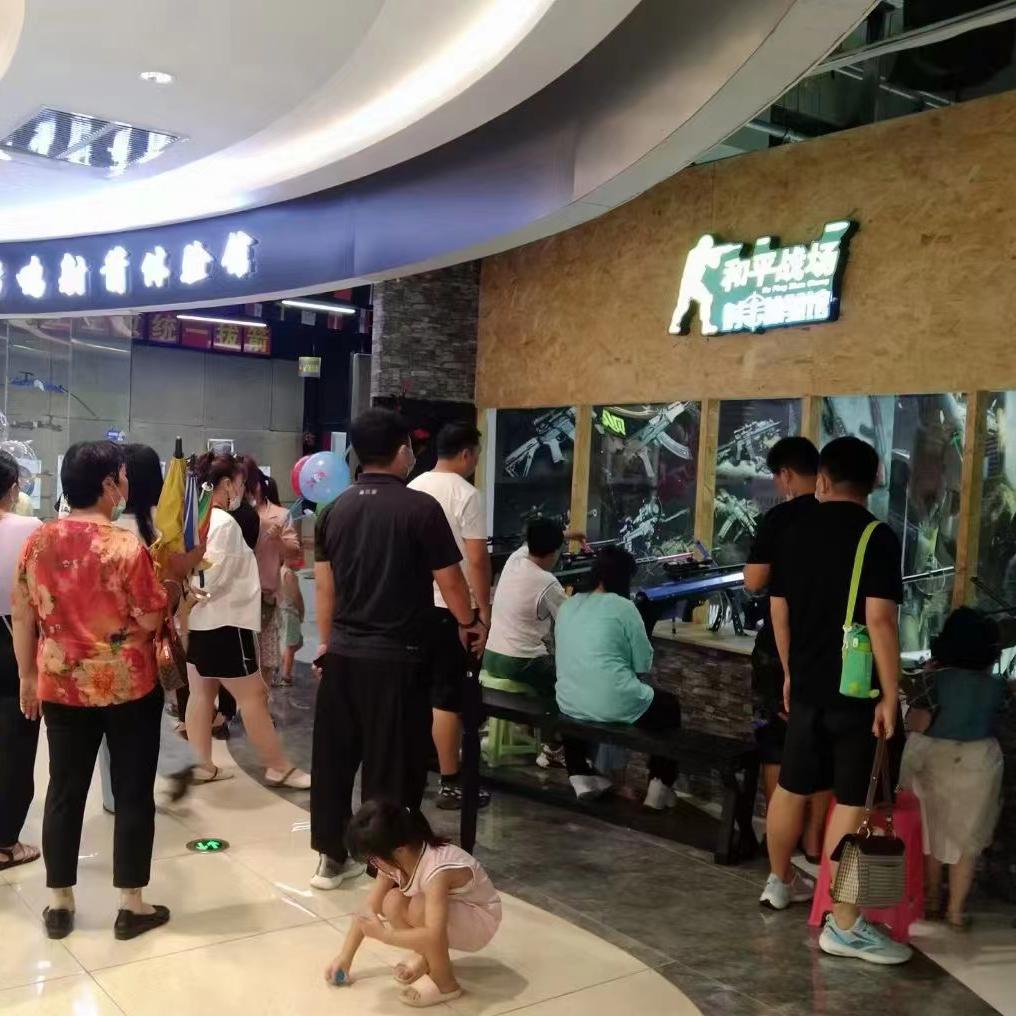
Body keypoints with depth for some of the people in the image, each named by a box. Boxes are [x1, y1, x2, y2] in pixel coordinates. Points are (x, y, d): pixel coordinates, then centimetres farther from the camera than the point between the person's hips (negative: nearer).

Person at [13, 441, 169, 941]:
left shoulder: (37, 542, -1)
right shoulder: (126, 547, -17)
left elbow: (23, 617, 5)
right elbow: (150, 620, -13)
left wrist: (27, 676, 15)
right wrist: (164, 581, 5)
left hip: (61, 685, 5)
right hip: (128, 686, -4)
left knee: (65, 791, 14)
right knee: (132, 793, 7)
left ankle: (59, 903, 23)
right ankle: (132, 905, 15)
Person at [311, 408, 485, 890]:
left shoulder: (334, 510, 5)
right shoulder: (420, 507, -12)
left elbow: (324, 586, 10)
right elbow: (449, 580, -7)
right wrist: (469, 623, 11)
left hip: (343, 653, 5)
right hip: (396, 656, -5)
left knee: (333, 757, 13)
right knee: (391, 765, 5)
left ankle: (331, 857, 24)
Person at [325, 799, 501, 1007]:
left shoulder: (436, 870, -36)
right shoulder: (396, 859, -13)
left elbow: (434, 935, -43)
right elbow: (370, 908, -3)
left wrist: (384, 934, -35)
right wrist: (345, 956, -4)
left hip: (481, 921, -7)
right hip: (445, 911, 7)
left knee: (419, 909, -33)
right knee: (392, 904, -17)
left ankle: (444, 982, -13)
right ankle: (427, 957, 7)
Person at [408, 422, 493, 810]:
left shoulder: (413, 488, 8)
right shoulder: (466, 495, -15)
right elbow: (477, 560, -18)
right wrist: (484, 609, -10)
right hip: (451, 607, -8)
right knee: (448, 696, -2)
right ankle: (450, 784, 4)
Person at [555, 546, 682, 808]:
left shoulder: (567, 606, 10)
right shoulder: (623, 607, -6)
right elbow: (644, 665, -4)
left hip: (569, 705, 5)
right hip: (616, 706, -5)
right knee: (669, 705, 24)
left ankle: (580, 776, 31)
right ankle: (660, 786, 20)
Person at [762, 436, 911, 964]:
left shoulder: (794, 534, 5)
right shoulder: (878, 538, -12)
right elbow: (879, 619, -19)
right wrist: (891, 695, -14)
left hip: (808, 685, 6)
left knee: (792, 787, 18)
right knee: (850, 803, -2)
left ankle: (779, 882, 36)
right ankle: (844, 926, 3)